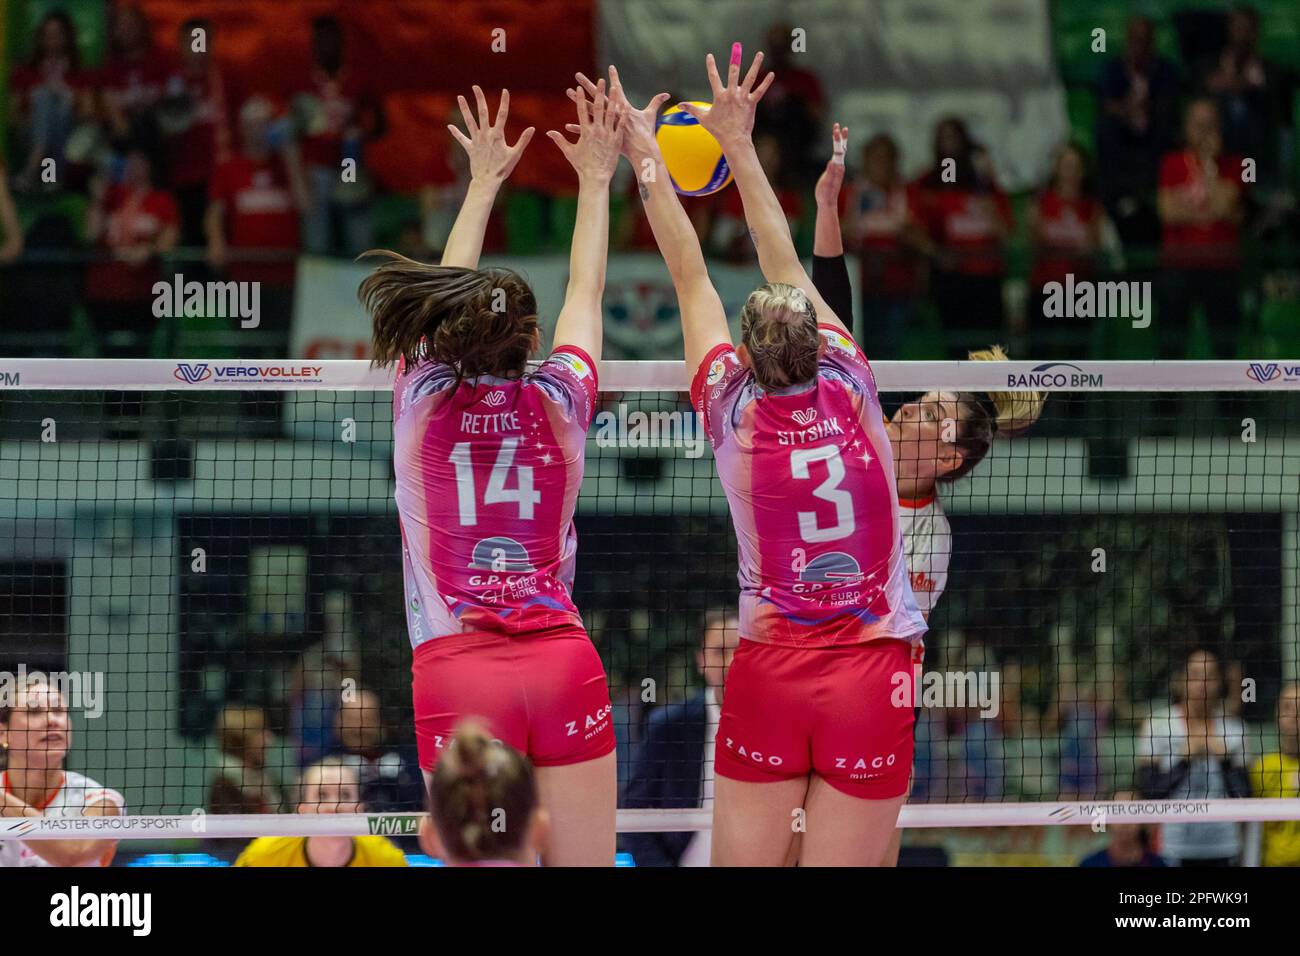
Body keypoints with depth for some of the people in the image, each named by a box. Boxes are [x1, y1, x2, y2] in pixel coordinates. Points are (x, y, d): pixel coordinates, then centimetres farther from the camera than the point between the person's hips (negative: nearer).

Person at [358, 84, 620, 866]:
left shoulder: (423, 399, 3)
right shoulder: (559, 401, 4)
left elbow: (450, 291, 21)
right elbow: (586, 294, 21)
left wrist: (484, 184, 35)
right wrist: (595, 180, 35)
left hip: (456, 672, -1)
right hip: (564, 663, 1)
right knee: (586, 866, 3)